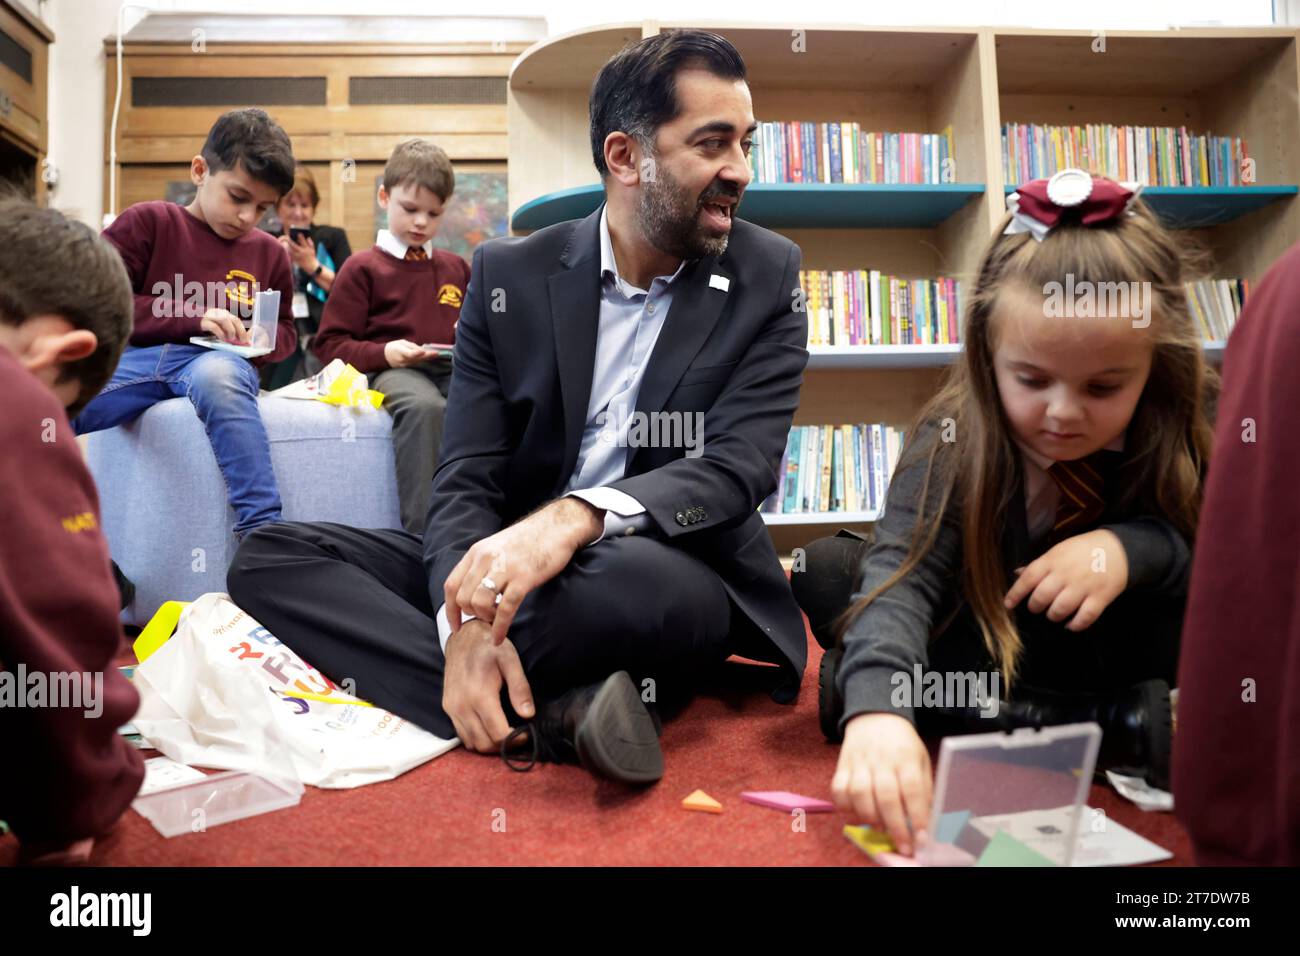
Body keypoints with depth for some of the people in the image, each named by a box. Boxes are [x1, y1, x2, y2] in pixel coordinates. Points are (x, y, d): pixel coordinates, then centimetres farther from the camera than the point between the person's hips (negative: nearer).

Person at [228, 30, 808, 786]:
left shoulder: (768, 277, -2)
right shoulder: (510, 275, 1)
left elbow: (741, 465, -15)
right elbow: (467, 478, -5)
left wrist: (575, 518, -34)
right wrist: (469, 620, -26)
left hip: (677, 580, -3)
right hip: (513, 571, 4)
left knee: (631, 577, -39)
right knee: (270, 556, -13)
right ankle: (554, 716, -28)